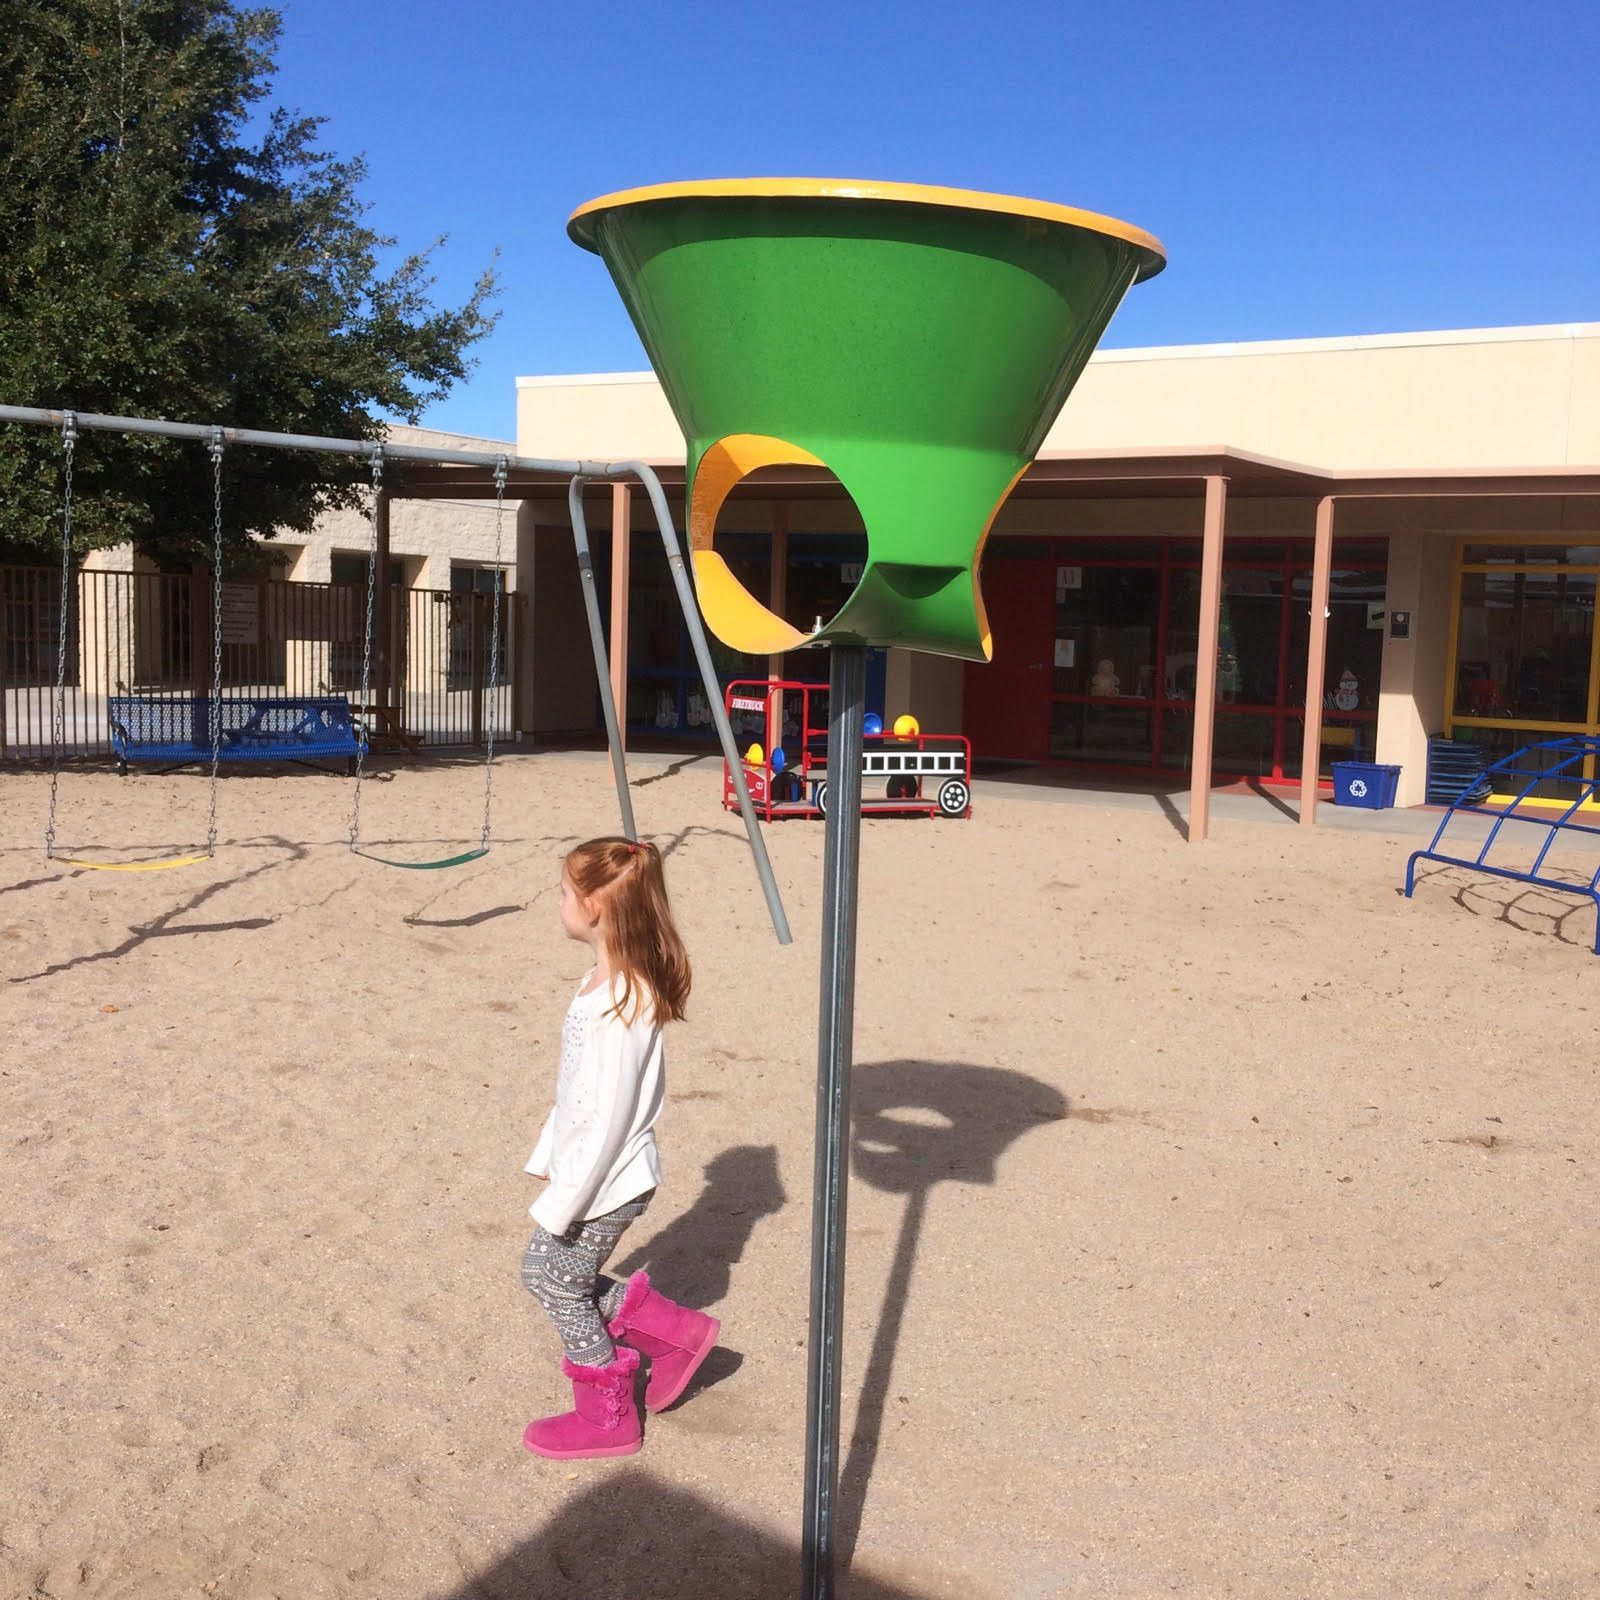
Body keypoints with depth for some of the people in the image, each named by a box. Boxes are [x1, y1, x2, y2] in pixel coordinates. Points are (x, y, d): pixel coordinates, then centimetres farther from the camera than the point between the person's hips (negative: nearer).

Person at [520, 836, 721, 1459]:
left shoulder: (621, 1003, -29)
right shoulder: (611, 982, 2)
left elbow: (607, 1116, -27)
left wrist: (561, 1204, -21)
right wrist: (549, 1157, 19)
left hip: (605, 1184, -9)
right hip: (586, 1169, 9)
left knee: (561, 1288, 8)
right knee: (544, 1270, 21)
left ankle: (607, 1419, 27)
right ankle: (675, 1331, 27)